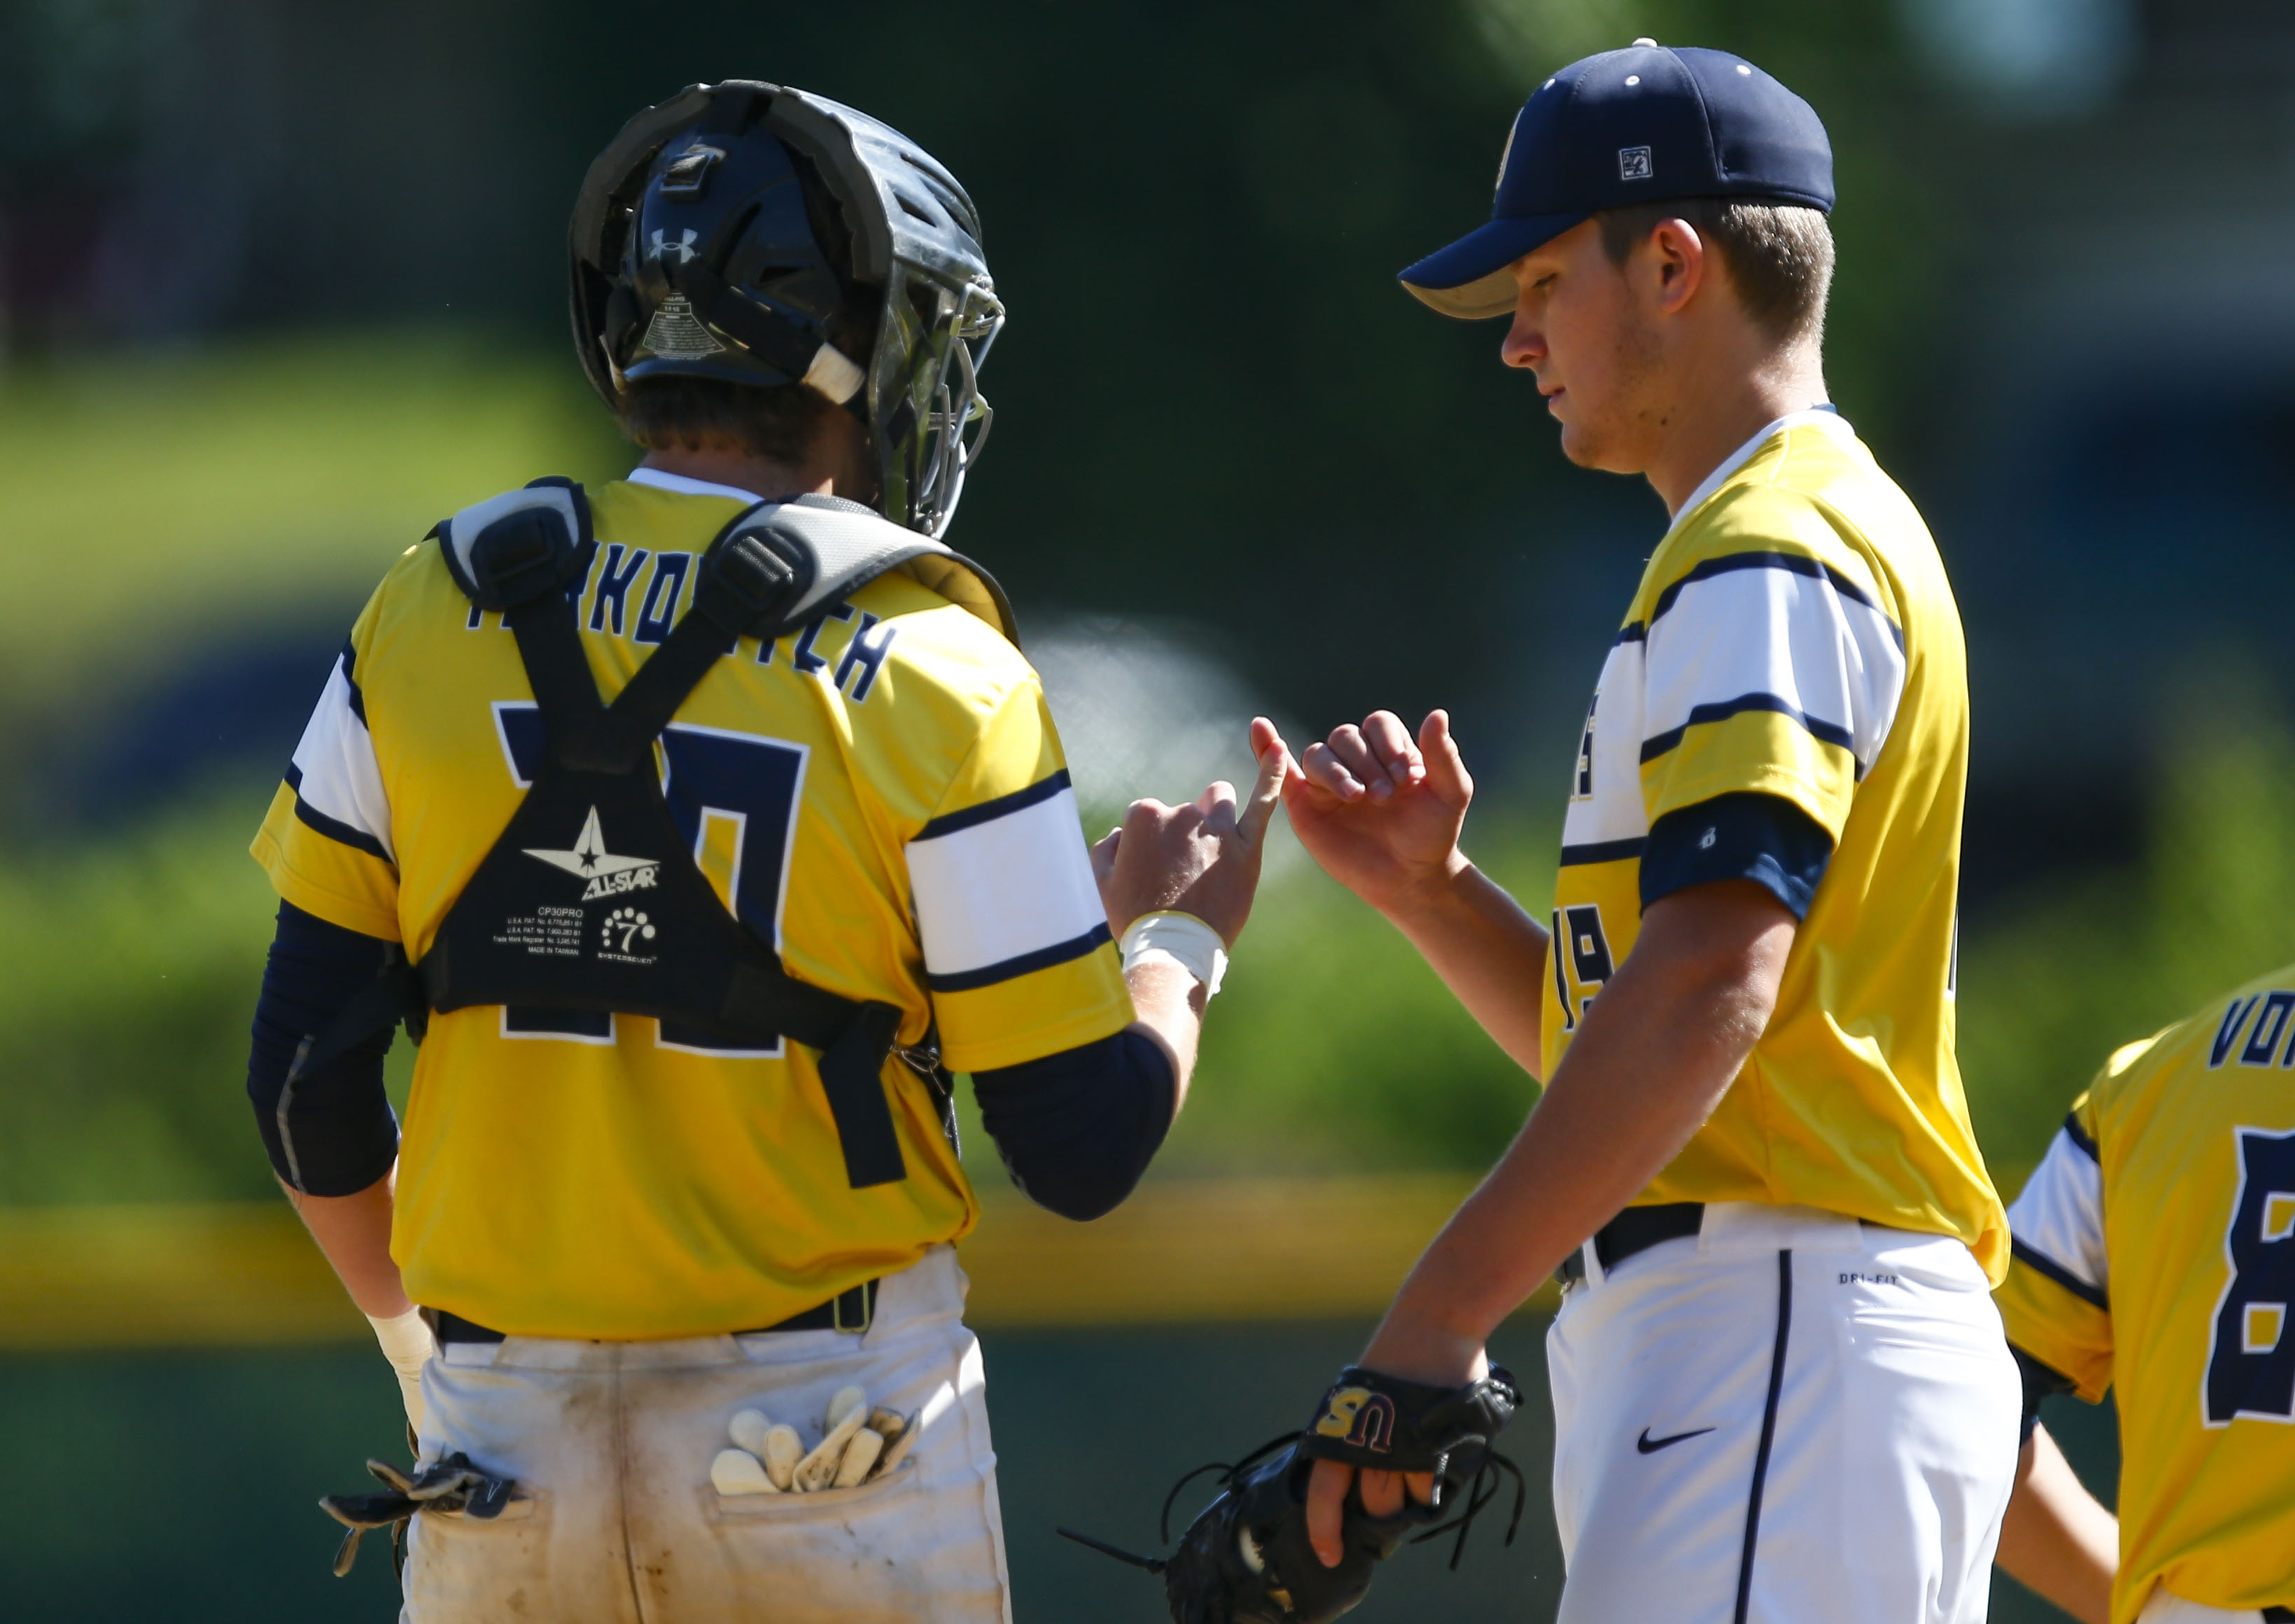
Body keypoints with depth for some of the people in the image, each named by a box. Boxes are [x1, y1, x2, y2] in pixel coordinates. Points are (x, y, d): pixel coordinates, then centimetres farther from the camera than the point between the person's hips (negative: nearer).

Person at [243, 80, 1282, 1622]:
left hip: (502, 1432, 3)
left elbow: (310, 1086, 4)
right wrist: (1182, 942, 15)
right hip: (832, 1449, -3)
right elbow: (1087, 1149, -5)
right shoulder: (927, 679, -8)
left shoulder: (428, 617, 1)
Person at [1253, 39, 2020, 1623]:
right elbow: (1620, 1026, 26)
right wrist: (1423, 886, 8)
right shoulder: (1765, 553, 25)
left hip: (1786, 1338, -11)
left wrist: (1437, 1324, -27)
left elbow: (1712, 983, -22)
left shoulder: (1769, 562, -8)